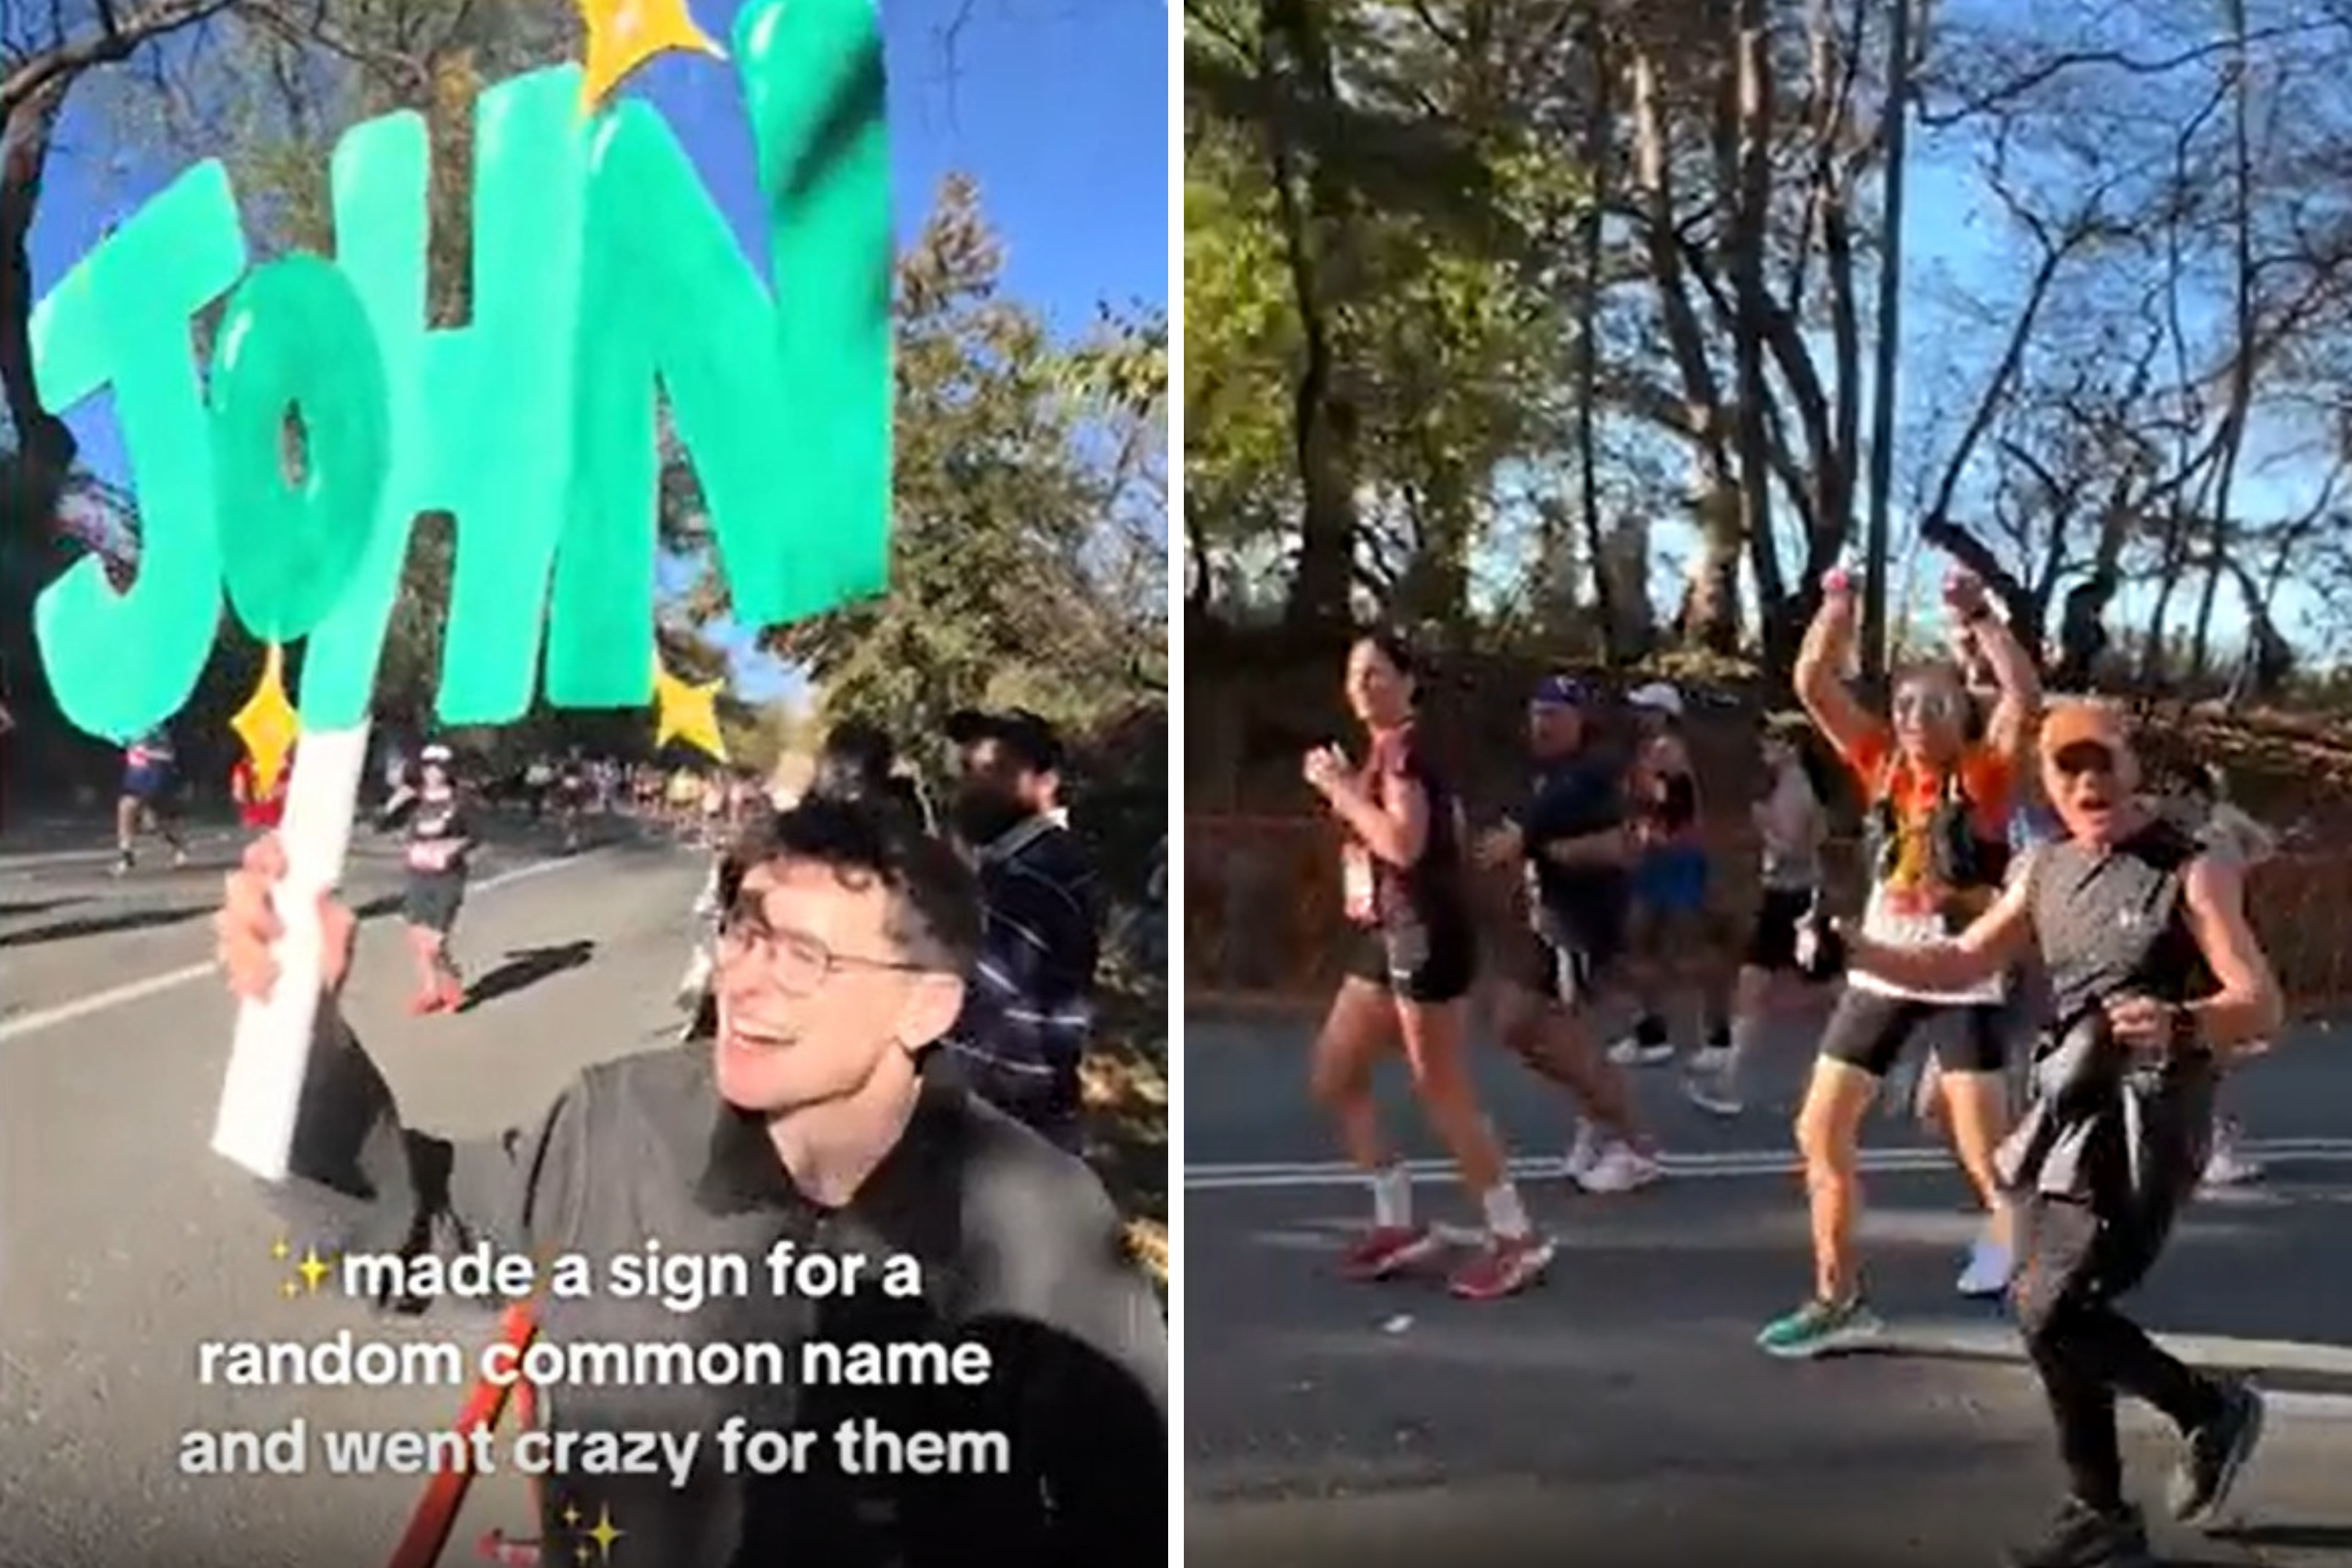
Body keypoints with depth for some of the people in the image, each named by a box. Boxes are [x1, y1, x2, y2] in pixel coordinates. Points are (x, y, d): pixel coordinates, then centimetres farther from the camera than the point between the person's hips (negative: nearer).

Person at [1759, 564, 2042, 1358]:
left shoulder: (1984, 774, -6)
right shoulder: (1881, 765, 5)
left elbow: (2025, 696, -23)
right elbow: (1813, 683, -1)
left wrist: (1979, 615, -26)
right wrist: (1838, 606, -10)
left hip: (1963, 981, -5)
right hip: (1879, 976, 5)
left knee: (1987, 1155, -8)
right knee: (1820, 1130, 5)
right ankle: (1838, 1299, 16)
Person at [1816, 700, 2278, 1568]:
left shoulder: (2192, 872, -9)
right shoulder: (2047, 872, 10)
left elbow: (2261, 1004, -17)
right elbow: (1961, 963, 19)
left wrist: (2180, 1023, -39)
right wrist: (1849, 948, 5)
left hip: (2143, 1126, -7)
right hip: (2066, 1117, 7)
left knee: (2051, 1313, -14)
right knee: (2057, 1320, 10)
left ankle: (2212, 1408, 11)